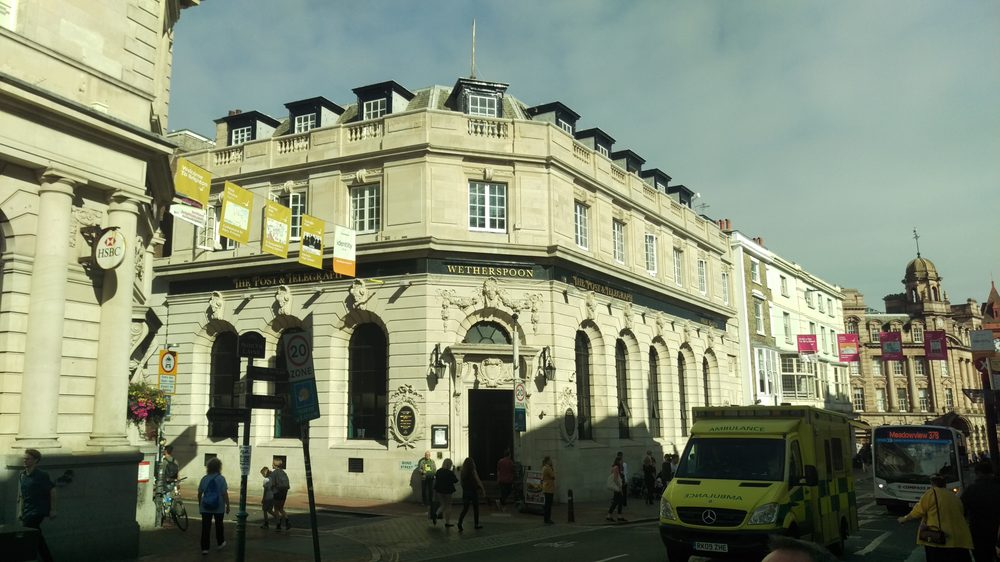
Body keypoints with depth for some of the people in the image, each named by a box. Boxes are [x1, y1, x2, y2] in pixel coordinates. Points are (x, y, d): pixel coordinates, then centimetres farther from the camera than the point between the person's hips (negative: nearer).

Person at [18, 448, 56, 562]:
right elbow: (22, 496, 16)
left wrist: (53, 510, -10)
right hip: (27, 511, 7)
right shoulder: (22, 475, 8)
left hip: (39, 510, -7)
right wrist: (21, 511, 14)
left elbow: (52, 491, -9)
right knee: (37, 537, 11)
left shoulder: (42, 475, -11)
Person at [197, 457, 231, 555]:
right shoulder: (221, 479, -11)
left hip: (205, 507, 2)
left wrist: (200, 504, 20)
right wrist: (228, 505, -5)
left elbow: (199, 493, 6)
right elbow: (225, 494, -13)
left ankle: (204, 548, 3)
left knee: (205, 527, 5)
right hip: (219, 507, -2)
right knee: (219, 525, 17)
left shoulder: (204, 478, -1)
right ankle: (220, 543, 32)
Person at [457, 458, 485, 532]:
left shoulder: (463, 472, 1)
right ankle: (476, 524, 19)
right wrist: (483, 490, -3)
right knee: (476, 509, 12)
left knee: (465, 509, 6)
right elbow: (479, 482, -12)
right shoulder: (473, 472, -13)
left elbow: (462, 482, 6)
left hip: (465, 492, 4)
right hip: (473, 492, -4)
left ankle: (460, 523, -13)